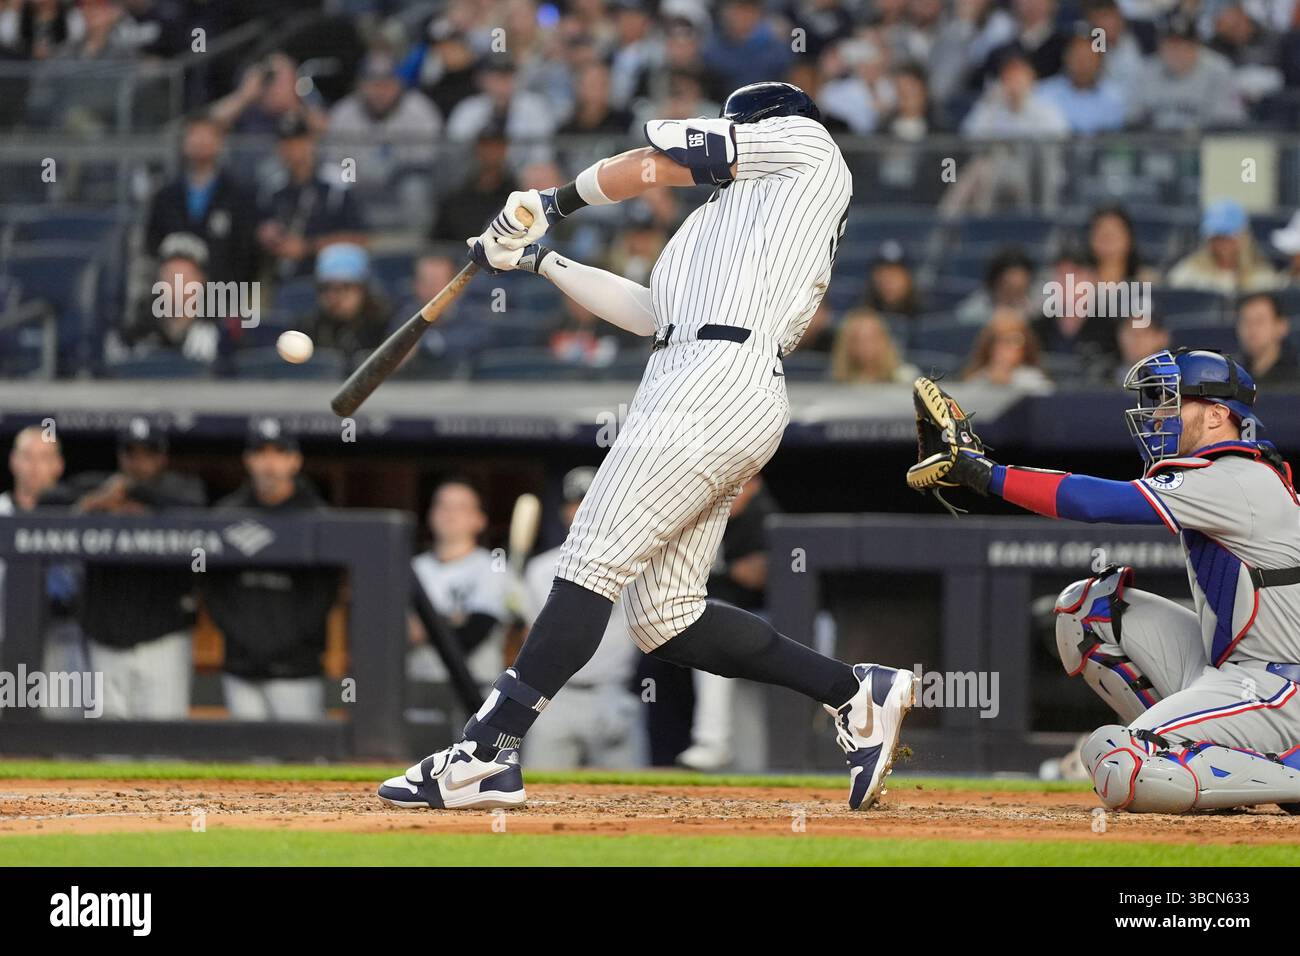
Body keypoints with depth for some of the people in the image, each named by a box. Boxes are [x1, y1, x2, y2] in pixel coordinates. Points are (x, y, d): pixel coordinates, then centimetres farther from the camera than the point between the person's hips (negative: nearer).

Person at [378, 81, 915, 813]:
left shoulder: (806, 143, 11)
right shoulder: (735, 212, 34)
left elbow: (654, 162, 10)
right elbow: (651, 313, 29)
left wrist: (558, 200, 23)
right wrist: (543, 260, 29)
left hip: (718, 386, -10)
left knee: (590, 568, -14)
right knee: (666, 617, 5)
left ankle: (488, 753, -20)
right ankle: (857, 693, 9)